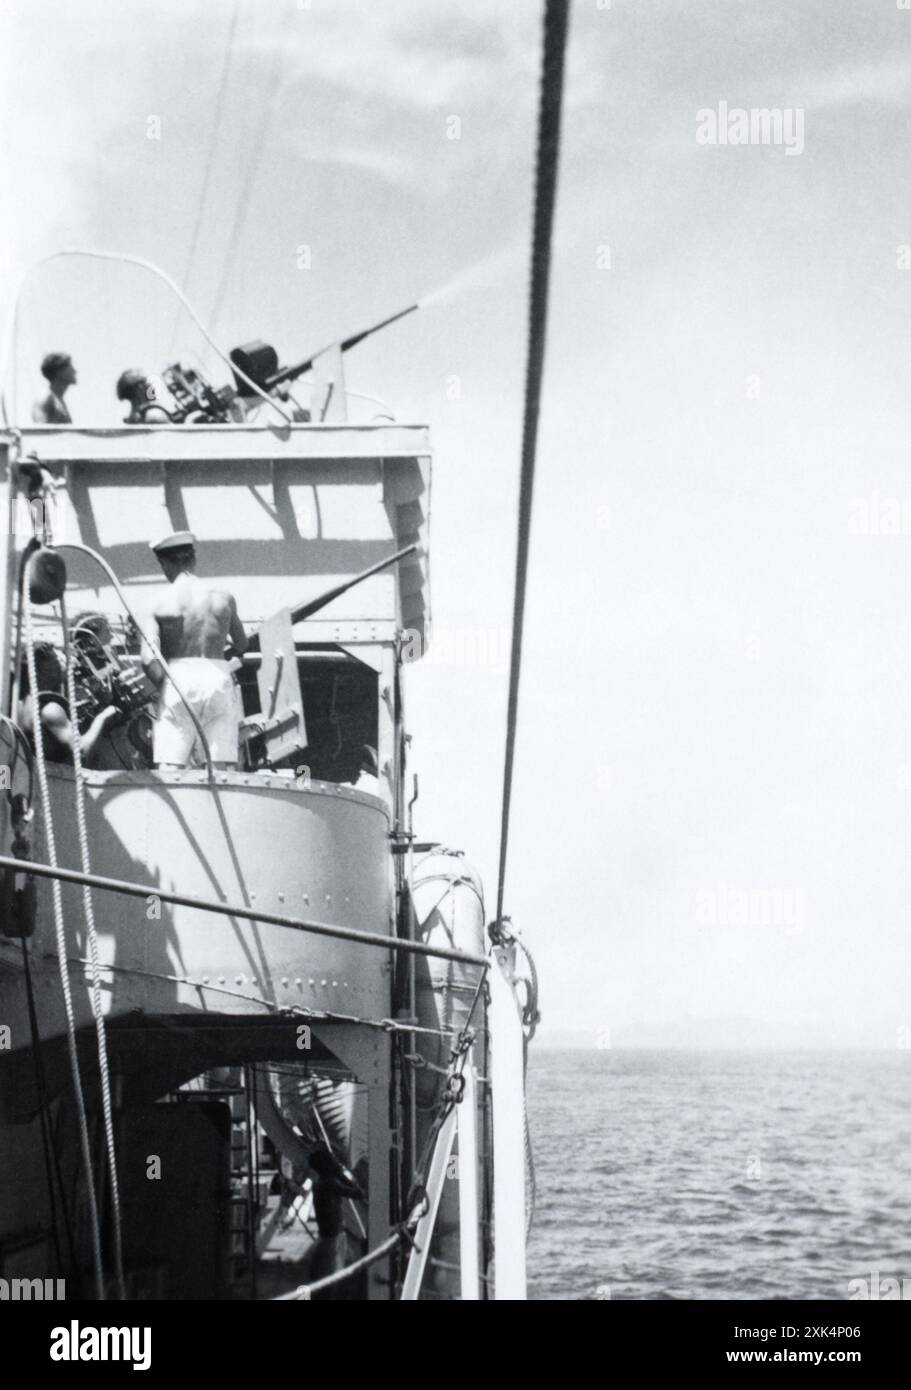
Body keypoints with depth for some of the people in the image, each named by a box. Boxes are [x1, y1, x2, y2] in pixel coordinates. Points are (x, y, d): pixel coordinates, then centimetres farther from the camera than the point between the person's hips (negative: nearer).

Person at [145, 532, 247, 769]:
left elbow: (148, 659, -11)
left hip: (177, 680, -2)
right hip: (219, 678, 2)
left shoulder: (158, 605, -2)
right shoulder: (223, 599, 5)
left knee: (169, 768, -2)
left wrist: (164, 685, 3)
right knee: (222, 767, 1)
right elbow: (241, 645, 19)